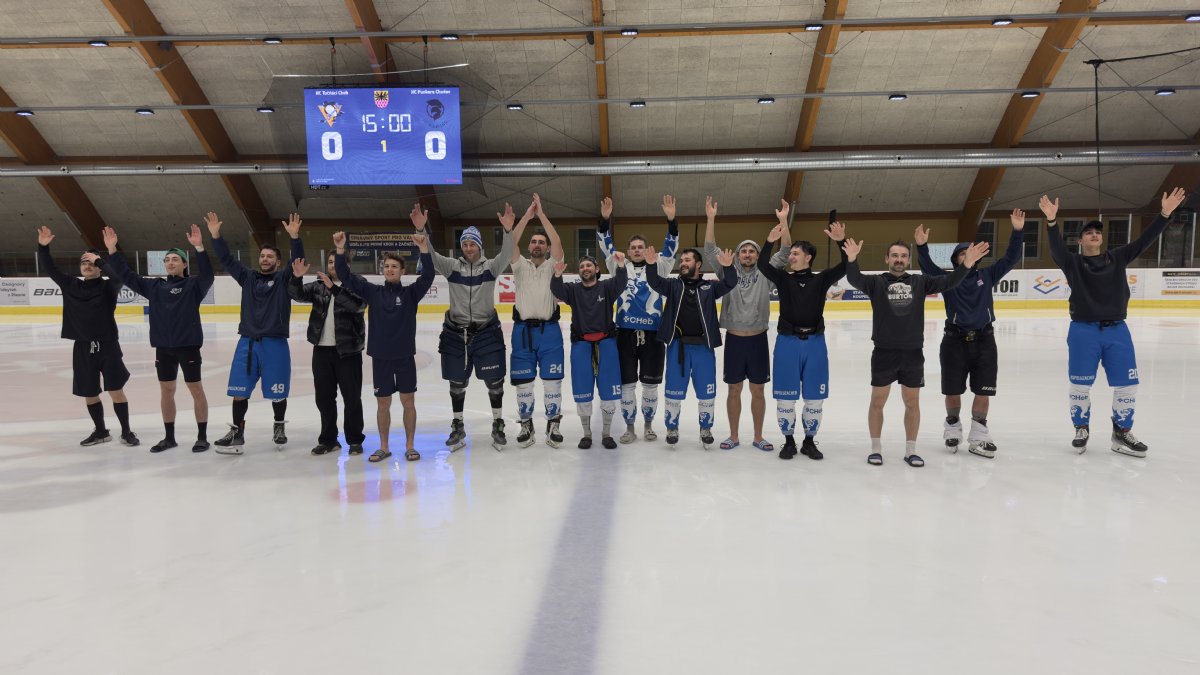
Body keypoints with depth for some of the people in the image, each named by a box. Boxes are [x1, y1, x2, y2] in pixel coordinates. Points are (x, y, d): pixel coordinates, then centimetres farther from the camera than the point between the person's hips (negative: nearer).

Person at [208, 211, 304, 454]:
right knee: (238, 391, 4)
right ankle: (237, 432, 16)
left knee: (277, 393, 3)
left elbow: (297, 260, -14)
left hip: (275, 343, -3)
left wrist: (294, 236, -28)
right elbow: (226, 259, 6)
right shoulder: (248, 277, 11)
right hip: (247, 342, 3)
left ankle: (279, 427, 26)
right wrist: (215, 235, -5)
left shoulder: (283, 278, 1)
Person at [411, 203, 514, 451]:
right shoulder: (452, 266, 0)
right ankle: (457, 427, 27)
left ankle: (498, 425, 21)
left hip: (486, 332, -1)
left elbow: (506, 256, -21)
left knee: (494, 381, 5)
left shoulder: (490, 266, -3)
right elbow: (430, 256, -13)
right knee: (456, 382, 12)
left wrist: (508, 230, -37)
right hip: (455, 333, 2)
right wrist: (420, 230, -28)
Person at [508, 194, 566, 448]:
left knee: (552, 380, 2)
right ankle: (526, 424, 21)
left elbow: (557, 242, -12)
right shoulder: (520, 266, 7)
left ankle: (553, 424, 15)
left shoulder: (553, 265, 5)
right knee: (523, 381, 7)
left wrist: (541, 214, -9)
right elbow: (510, 242, -8)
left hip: (549, 330, -1)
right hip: (523, 330, 1)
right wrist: (527, 215, -8)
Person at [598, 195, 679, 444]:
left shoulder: (658, 267, 7)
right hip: (626, 333, 0)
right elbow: (606, 246, 0)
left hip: (652, 334, 0)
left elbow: (670, 248, -4)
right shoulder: (619, 267, 8)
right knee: (627, 383, 5)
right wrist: (604, 220, -14)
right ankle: (629, 427, 17)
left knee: (650, 383, 8)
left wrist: (671, 220, -17)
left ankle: (648, 425, 24)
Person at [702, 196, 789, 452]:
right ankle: (734, 436, 20)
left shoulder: (765, 274, 2)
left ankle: (758, 437, 21)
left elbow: (785, 253, -6)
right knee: (734, 390, 8)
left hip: (758, 339, 0)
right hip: (734, 339, 0)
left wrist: (784, 221, -16)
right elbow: (710, 250, -7)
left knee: (758, 391, 9)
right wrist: (711, 218, -16)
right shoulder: (727, 272, 1)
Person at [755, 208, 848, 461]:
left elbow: (845, 267, -9)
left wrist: (841, 242, -22)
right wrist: (770, 241, -24)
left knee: (815, 398, 7)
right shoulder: (783, 278, 4)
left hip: (815, 342, 0)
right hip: (787, 341, 0)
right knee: (785, 398, 4)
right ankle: (789, 441, 19)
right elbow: (762, 265, -11)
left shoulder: (821, 279, 3)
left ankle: (809, 441, 23)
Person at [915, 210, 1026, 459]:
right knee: (953, 391, 6)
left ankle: (978, 438, 15)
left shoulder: (987, 275, 8)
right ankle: (953, 427, 29)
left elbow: (1011, 258, 2)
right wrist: (922, 246, -29)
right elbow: (927, 267, -13)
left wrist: (1017, 231, -9)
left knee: (983, 392, 4)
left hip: (984, 341, 2)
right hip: (955, 341, -2)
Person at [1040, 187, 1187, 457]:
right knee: (1080, 385, 3)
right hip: (1083, 331, -3)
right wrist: (1051, 220, -34)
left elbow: (1144, 240, 4)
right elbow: (1056, 247, -17)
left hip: (1116, 330, 3)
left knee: (1127, 385, 3)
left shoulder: (1117, 258, 12)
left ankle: (1122, 433, 18)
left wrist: (1165, 213, -8)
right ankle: (1081, 430, 20)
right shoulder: (1072, 263, 1)